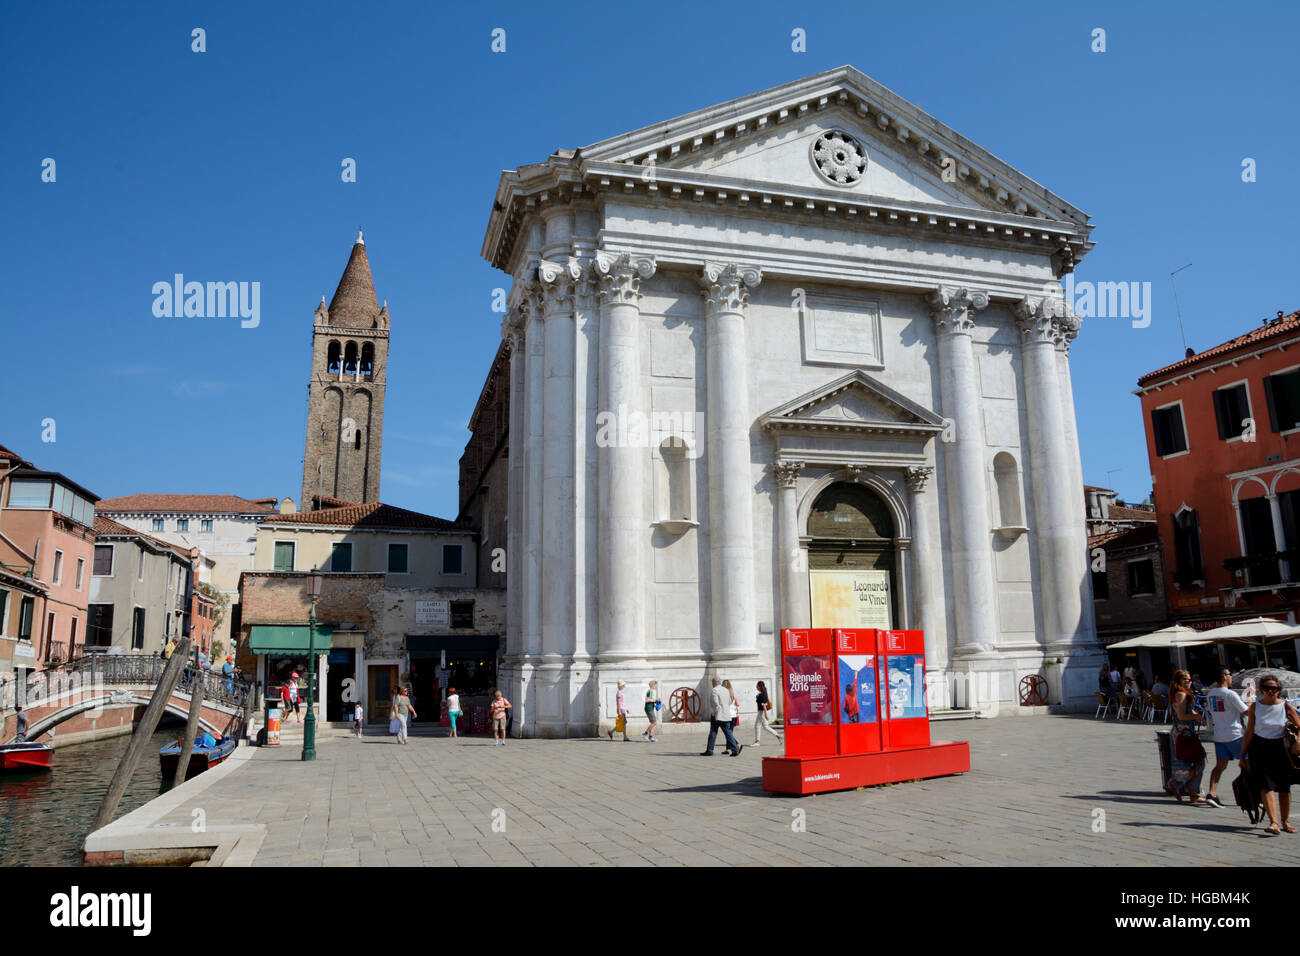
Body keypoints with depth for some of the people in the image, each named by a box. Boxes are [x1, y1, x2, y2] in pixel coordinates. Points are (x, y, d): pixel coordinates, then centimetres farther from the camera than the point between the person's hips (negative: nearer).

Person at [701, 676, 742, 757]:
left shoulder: (714, 690, -11)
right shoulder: (726, 690, 13)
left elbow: (715, 703, -18)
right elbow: (729, 702, 17)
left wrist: (714, 713, -10)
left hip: (717, 716, -7)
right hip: (726, 715, 7)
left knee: (713, 733, 2)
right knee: (728, 733, 5)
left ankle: (709, 751, 6)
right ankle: (735, 750, -4)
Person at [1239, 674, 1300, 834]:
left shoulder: (1286, 707, -3)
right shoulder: (1255, 707, -2)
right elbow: (1249, 733, 2)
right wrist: (1243, 756, 2)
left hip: (1281, 749, 1)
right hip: (1260, 749, -1)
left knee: (1284, 788, 7)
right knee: (1267, 786, -13)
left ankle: (1285, 821, 25)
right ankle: (1274, 822, -18)